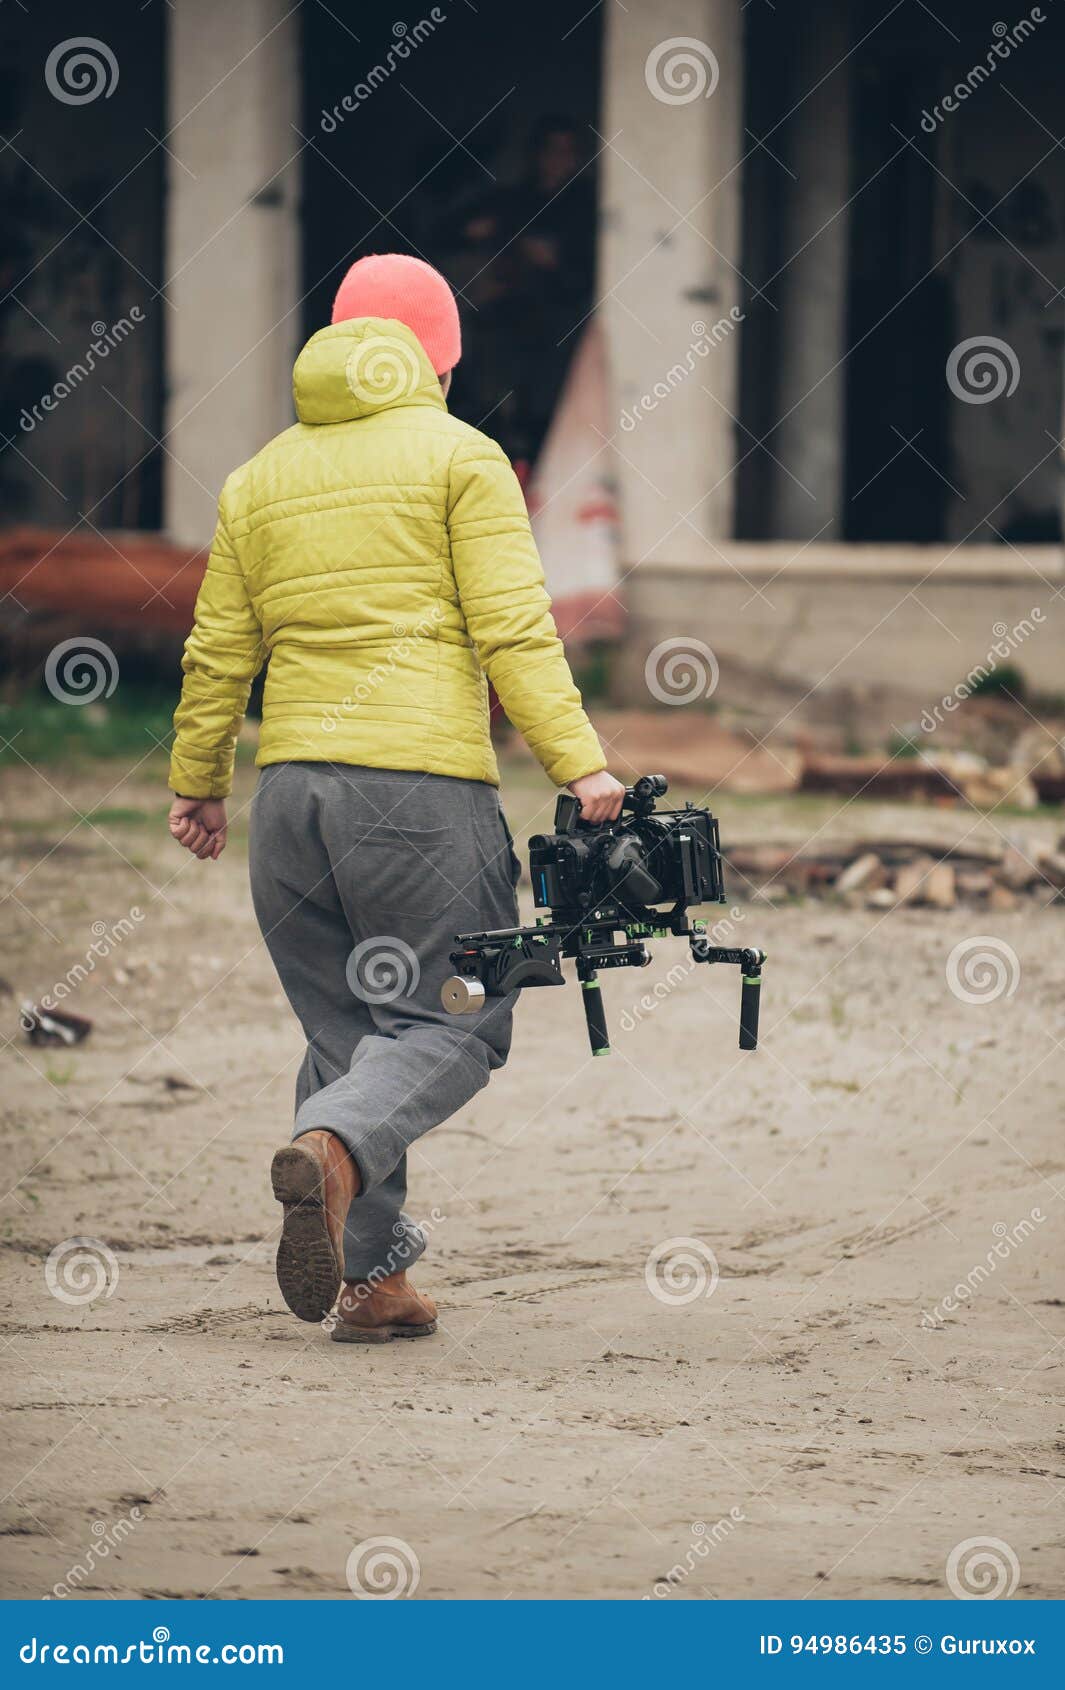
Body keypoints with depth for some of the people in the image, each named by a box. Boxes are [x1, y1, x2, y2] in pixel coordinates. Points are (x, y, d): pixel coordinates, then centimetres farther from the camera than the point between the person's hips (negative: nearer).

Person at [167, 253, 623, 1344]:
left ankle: (370, 1277, 5)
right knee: (451, 1020, 0)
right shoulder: (460, 458, 2)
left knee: (344, 1030, 12)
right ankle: (334, 1150, -28)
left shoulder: (260, 480, 16)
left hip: (290, 786, 5)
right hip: (424, 777, -5)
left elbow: (218, 654, 16)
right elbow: (512, 631, -9)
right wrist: (579, 765, -11)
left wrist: (196, 783, 28)